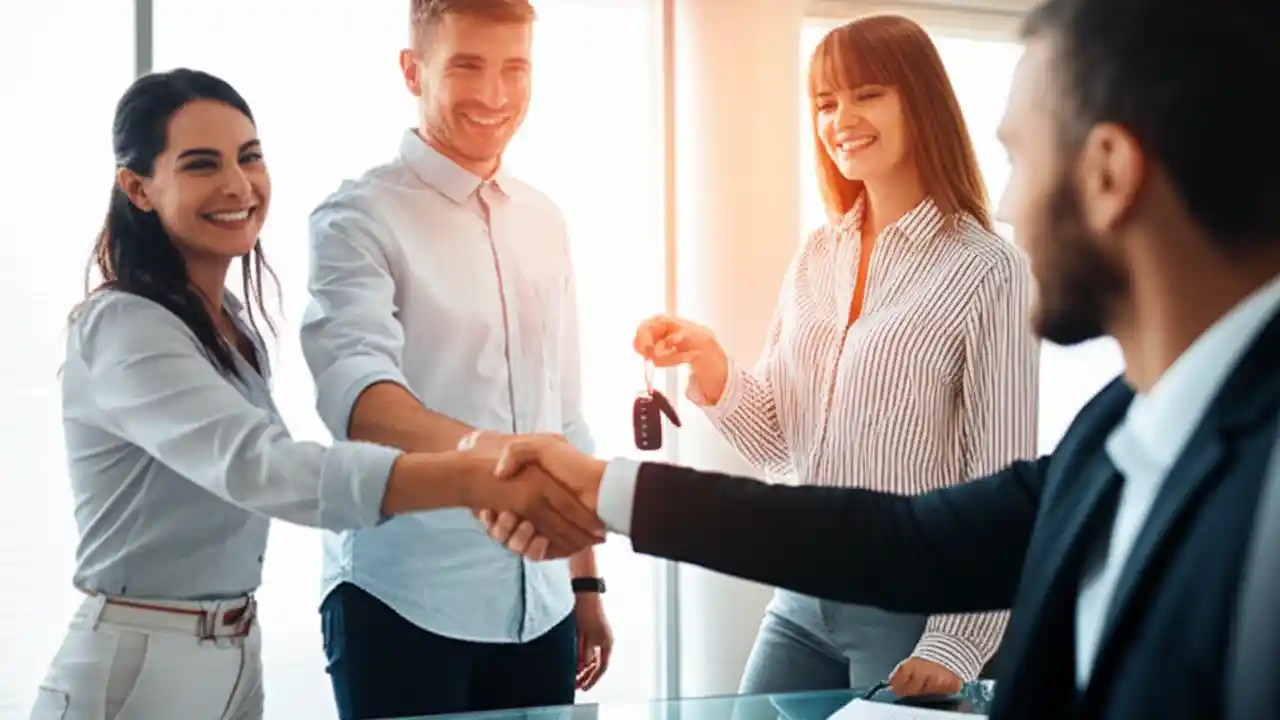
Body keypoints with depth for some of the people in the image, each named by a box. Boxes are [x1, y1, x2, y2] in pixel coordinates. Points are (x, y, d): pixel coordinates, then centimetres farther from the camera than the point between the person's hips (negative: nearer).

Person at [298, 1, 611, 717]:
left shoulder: (544, 222, 11)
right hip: (402, 602, -5)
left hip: (537, 602, 5)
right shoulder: (360, 218, -8)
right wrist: (472, 446, -44)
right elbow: (354, 388, -25)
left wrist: (585, 580, 15)